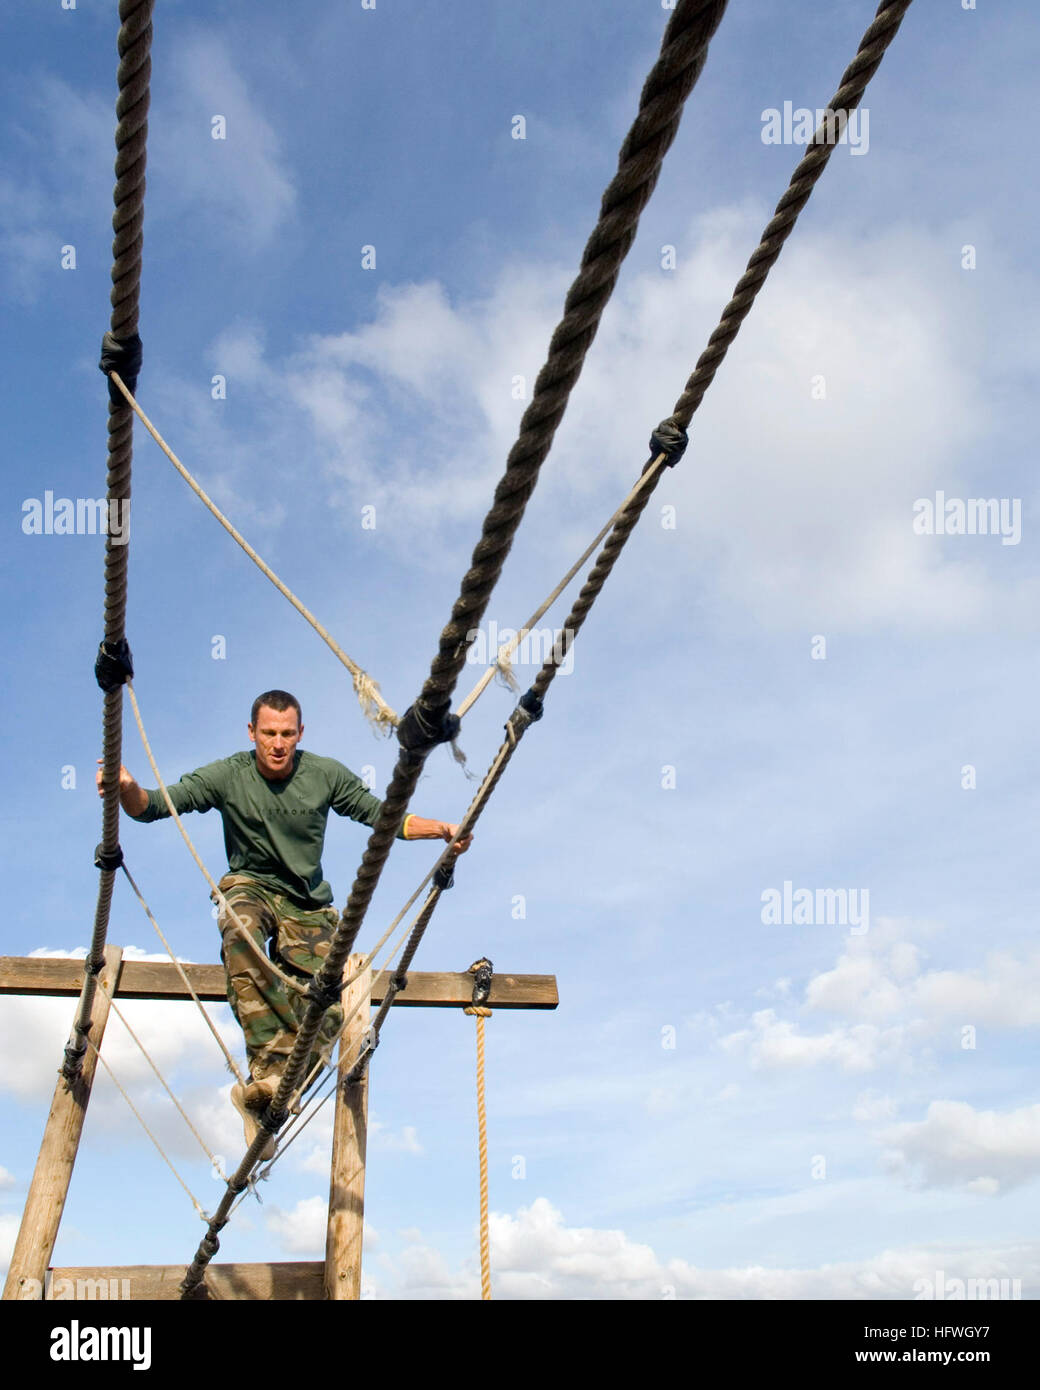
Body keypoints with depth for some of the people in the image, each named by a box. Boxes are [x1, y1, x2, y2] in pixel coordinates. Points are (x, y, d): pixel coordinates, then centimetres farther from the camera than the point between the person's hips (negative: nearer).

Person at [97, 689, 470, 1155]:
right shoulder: (228, 776, -9)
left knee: (325, 1012, -18)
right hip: (249, 886, -2)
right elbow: (155, 806, -15)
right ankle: (269, 1070, -39)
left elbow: (382, 815, -1)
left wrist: (443, 830, -15)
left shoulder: (326, 775, -6)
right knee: (241, 933, -38)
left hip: (308, 903, 2)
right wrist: (128, 789, -39)